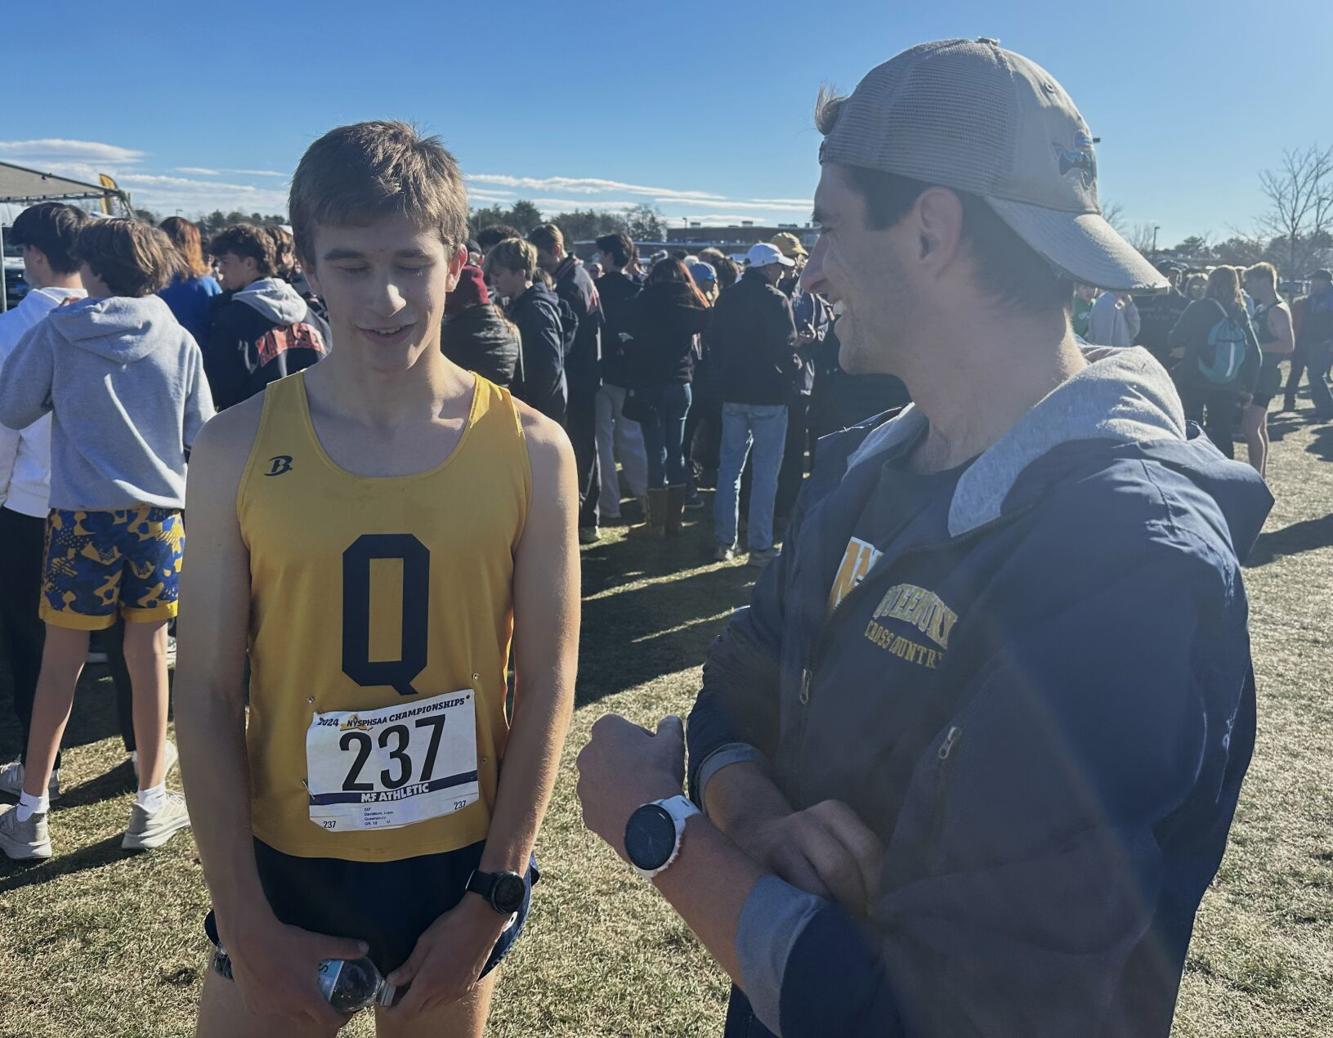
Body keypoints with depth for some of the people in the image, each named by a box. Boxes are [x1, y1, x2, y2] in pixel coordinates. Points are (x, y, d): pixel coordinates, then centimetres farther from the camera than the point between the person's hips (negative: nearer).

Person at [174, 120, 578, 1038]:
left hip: (460, 864, 1)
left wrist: (494, 899, -6)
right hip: (282, 863, 0)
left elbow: (547, 684, -7)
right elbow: (207, 694, -7)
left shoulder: (531, 450, -10)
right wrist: (248, 926, -7)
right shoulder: (238, 450, -9)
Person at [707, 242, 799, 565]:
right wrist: (793, 369, 6)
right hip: (769, 396, -5)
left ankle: (724, 541, 14)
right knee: (766, 472, 1)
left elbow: (713, 344, 11)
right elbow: (787, 350, -14)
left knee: (729, 468, 12)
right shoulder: (776, 301, -12)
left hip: (732, 394, 6)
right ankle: (760, 546, 3)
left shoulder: (726, 298, 6)